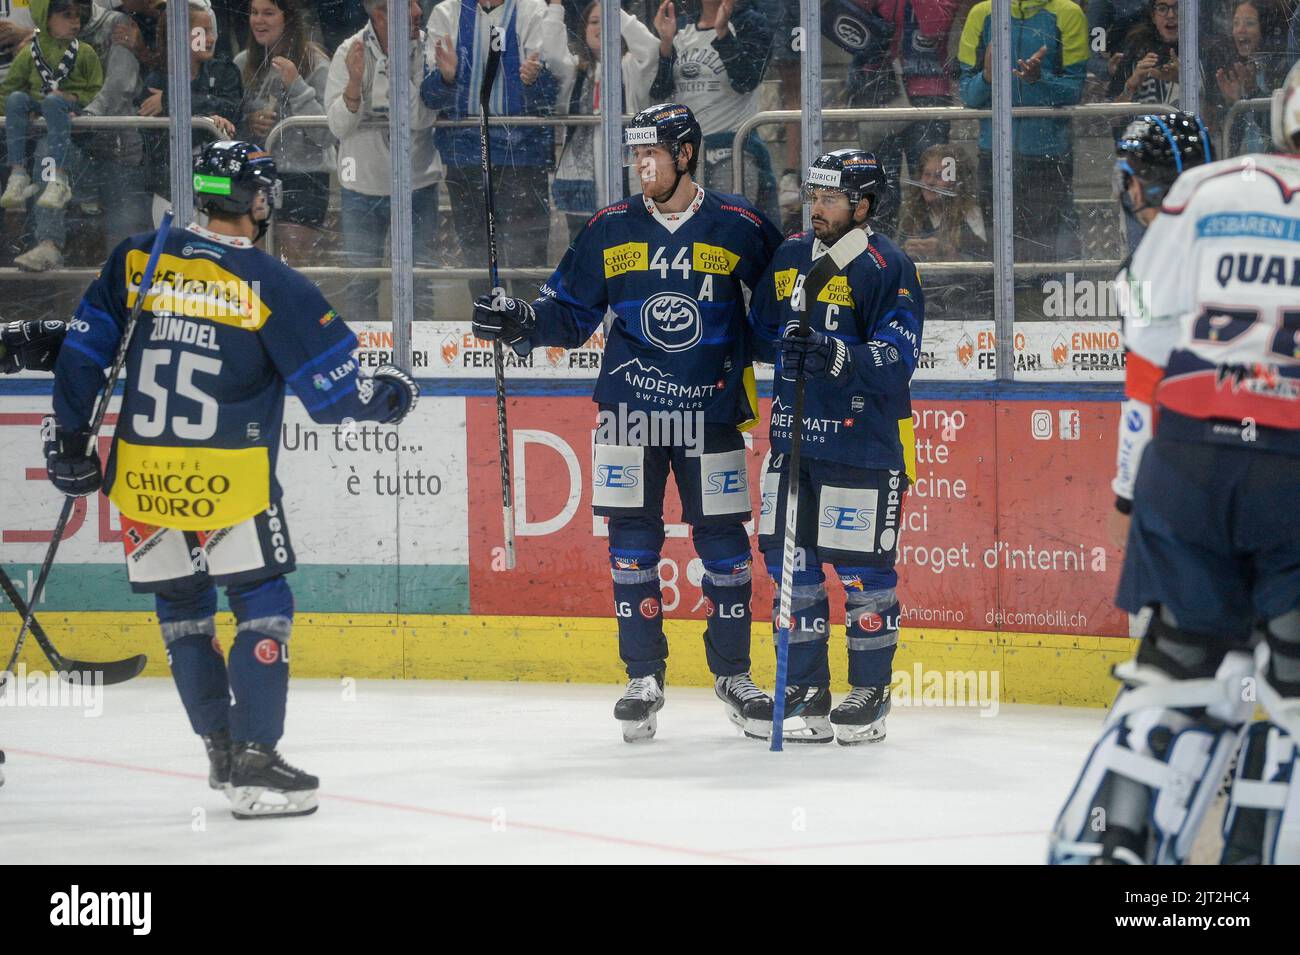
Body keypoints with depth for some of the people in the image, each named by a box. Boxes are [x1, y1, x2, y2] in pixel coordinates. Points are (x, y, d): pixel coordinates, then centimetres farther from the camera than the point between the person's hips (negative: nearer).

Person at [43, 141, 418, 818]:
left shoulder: (138, 258, 3)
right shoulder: (272, 287, -8)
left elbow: (84, 348, 8)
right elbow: (333, 394, -5)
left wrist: (70, 436, 18)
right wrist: (386, 397, 15)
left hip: (142, 473, 5)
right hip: (228, 479, -4)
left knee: (182, 608, 19)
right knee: (262, 607, 4)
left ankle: (221, 746, 26)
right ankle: (252, 765, -3)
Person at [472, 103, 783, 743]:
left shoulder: (741, 229, -2)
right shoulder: (610, 230, 4)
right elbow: (571, 313, 7)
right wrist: (521, 322, -9)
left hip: (710, 409, -1)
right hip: (630, 409, 1)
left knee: (723, 542, 4)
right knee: (632, 541, 1)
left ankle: (732, 671, 19)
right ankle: (644, 677, 9)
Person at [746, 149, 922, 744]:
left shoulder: (887, 267, -8)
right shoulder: (789, 257, 12)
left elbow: (898, 356, -17)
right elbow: (759, 333, 24)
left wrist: (836, 356, -29)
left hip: (863, 442, -6)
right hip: (794, 433, 6)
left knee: (862, 563, -2)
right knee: (789, 559, 7)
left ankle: (871, 693, 8)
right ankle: (806, 689, 15)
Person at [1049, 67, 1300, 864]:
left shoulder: (1201, 193, 10)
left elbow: (1149, 341, 10)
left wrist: (1140, 468, 19)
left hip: (1187, 460, 3)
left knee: (1182, 661, 13)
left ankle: (1104, 840, 6)